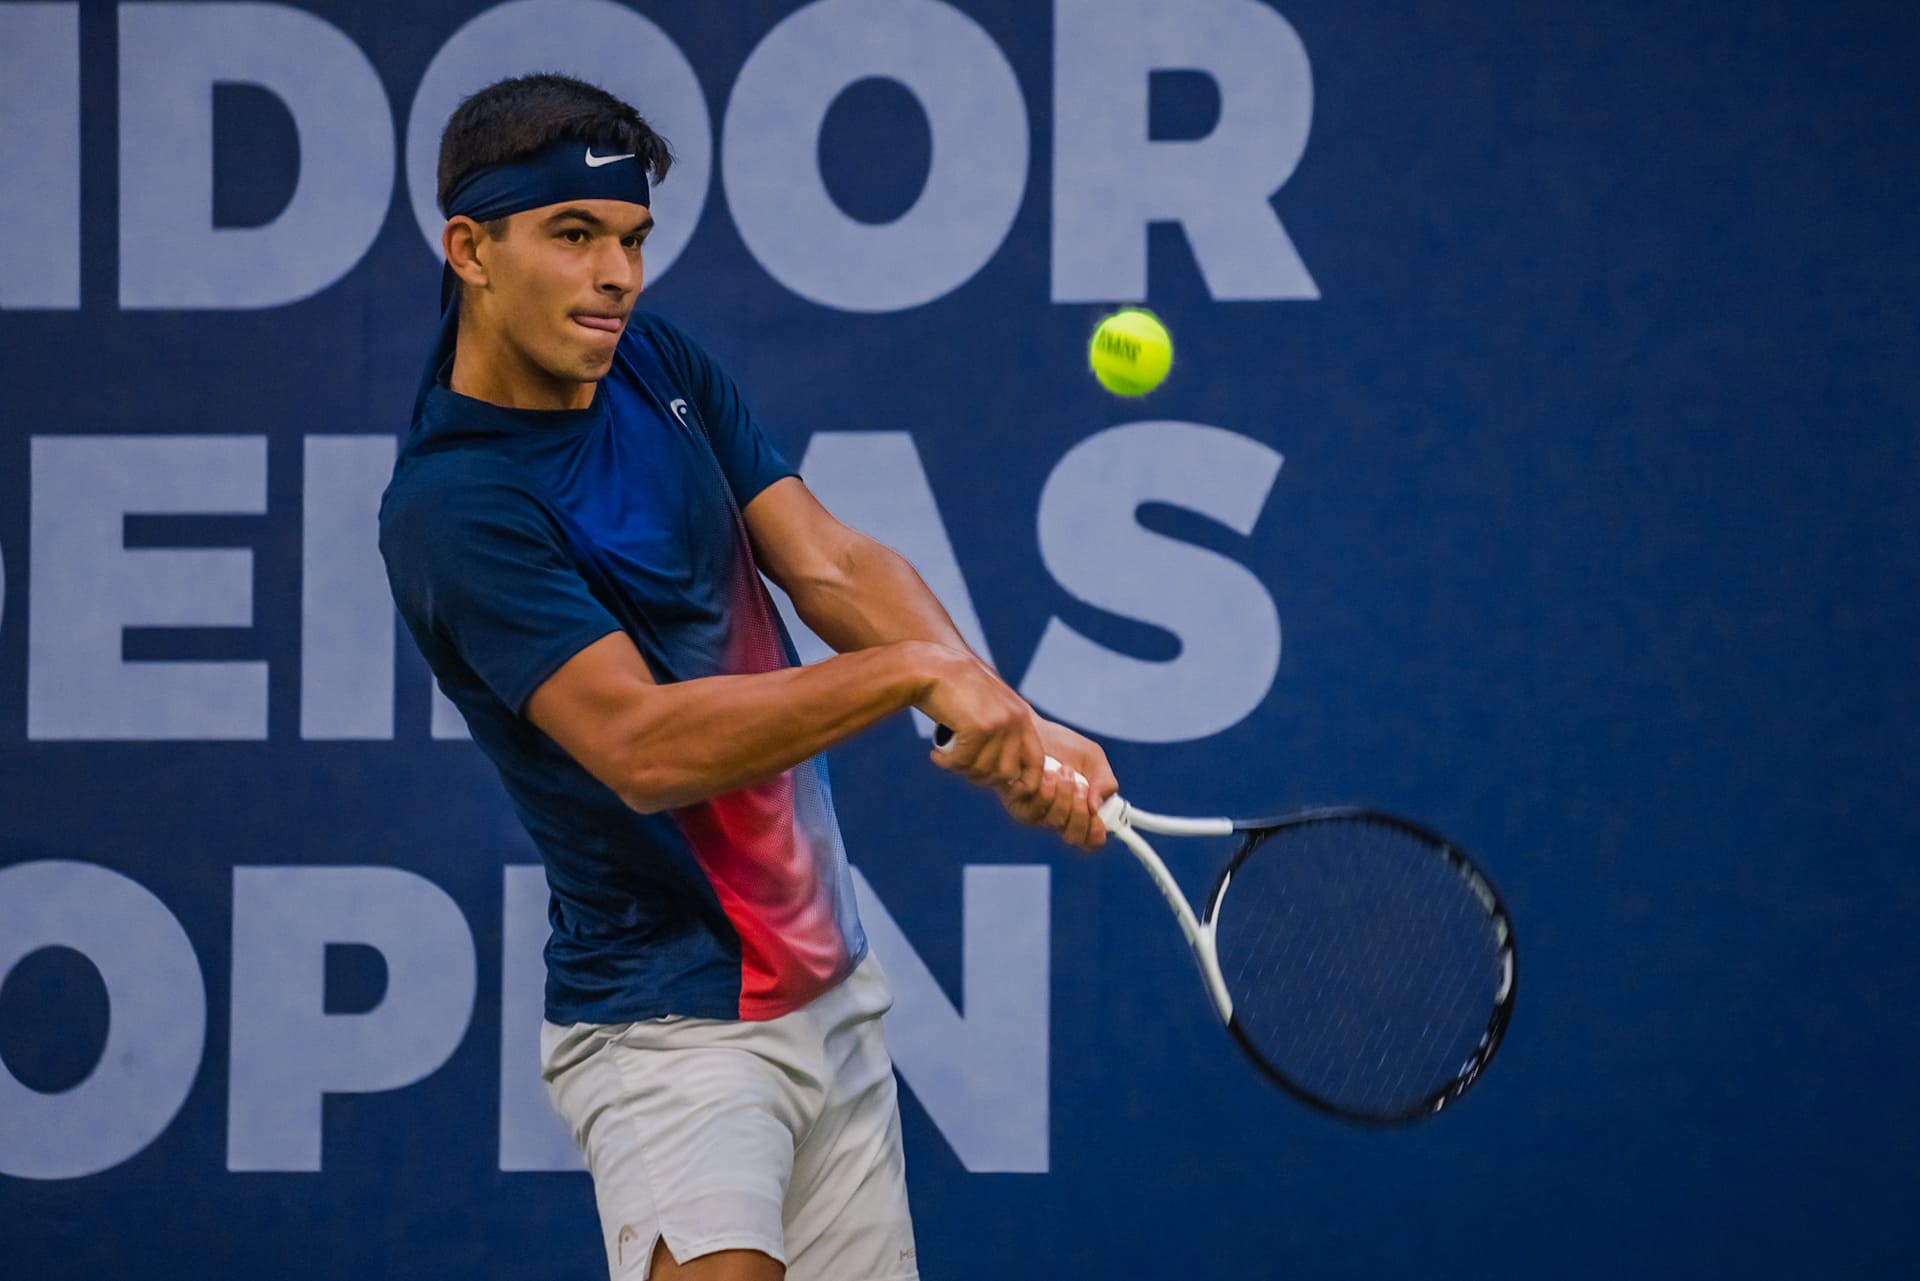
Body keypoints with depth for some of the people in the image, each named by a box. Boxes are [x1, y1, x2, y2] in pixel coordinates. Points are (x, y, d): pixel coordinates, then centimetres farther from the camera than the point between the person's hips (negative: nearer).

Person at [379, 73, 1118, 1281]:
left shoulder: (662, 368, 6)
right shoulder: (450, 507, -18)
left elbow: (830, 562, -3)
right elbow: (642, 747, -27)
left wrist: (1013, 726, -20)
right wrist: (918, 669, -31)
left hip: (833, 987, 8)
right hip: (673, 1030, -8)